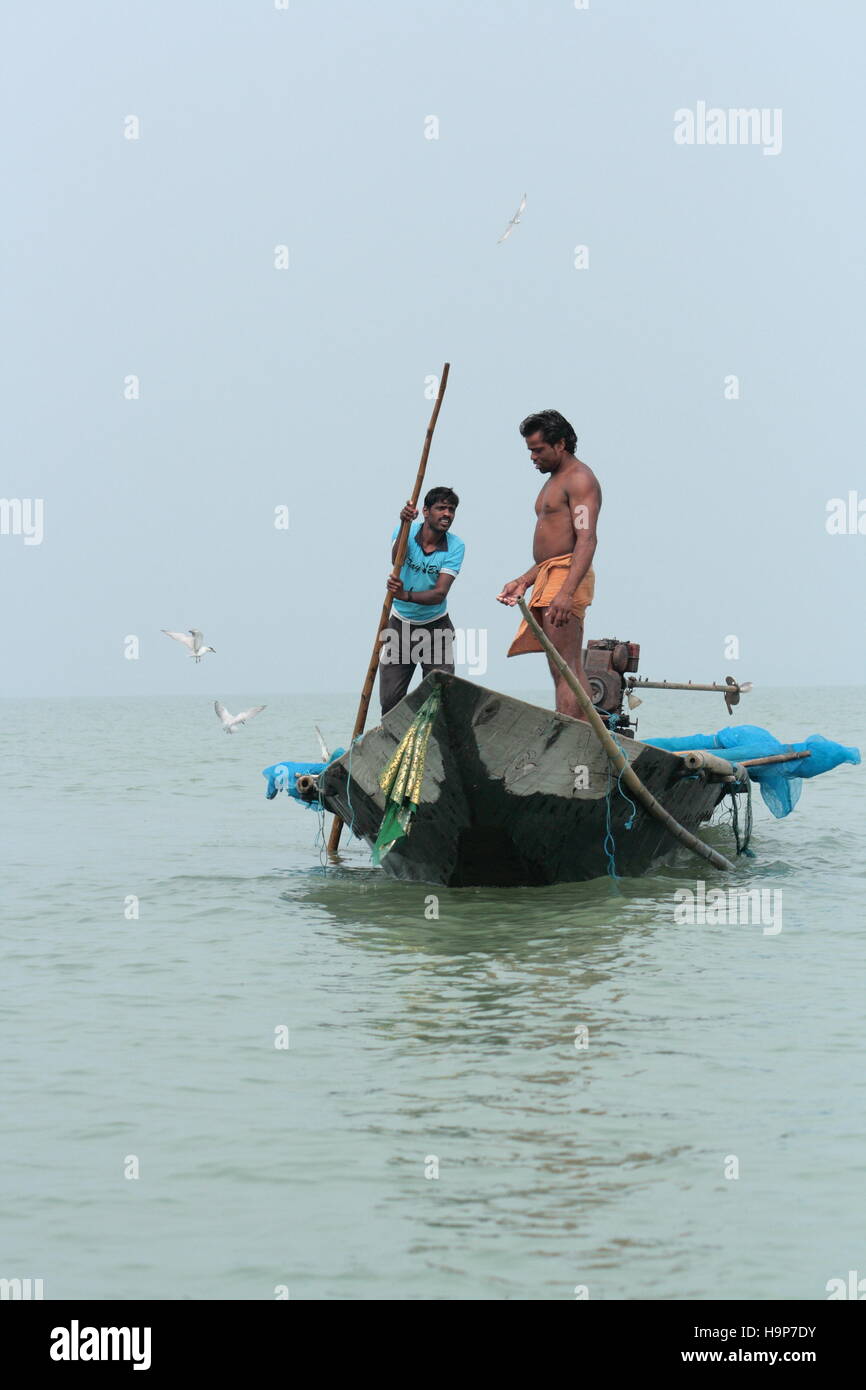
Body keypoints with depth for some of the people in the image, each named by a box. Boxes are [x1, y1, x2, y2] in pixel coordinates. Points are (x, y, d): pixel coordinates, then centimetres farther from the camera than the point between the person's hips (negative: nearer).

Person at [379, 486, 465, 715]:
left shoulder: (455, 546, -11)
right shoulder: (406, 531, -9)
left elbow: (440, 593, -21)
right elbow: (396, 560, -30)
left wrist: (407, 596, -39)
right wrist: (405, 526, -47)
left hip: (435, 626, 0)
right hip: (400, 624, 0)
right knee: (390, 700, -2)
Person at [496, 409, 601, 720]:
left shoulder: (579, 478, -9)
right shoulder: (555, 480, 23)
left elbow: (586, 540, -20)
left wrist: (566, 592, -30)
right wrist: (524, 581, 20)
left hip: (568, 575, -10)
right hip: (548, 577, 10)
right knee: (573, 670, 7)